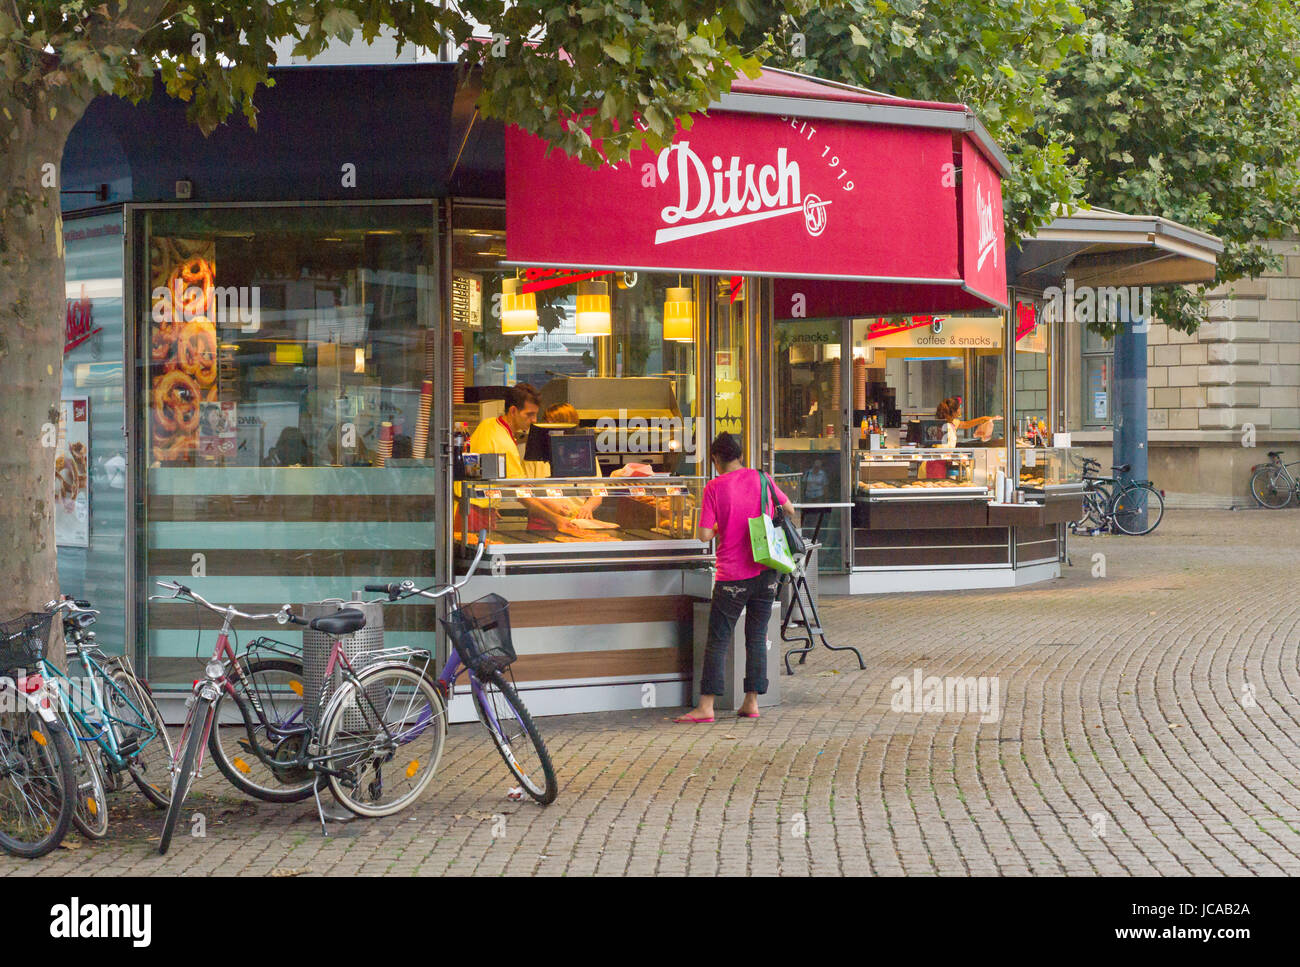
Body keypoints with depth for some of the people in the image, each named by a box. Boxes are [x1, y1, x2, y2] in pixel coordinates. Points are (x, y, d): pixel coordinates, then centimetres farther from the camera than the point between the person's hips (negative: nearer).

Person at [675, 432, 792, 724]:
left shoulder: (714, 487, -7)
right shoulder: (761, 478, 4)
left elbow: (705, 535, -11)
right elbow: (788, 508, 19)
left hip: (733, 574, -4)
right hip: (766, 570, 4)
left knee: (718, 639, 0)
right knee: (757, 637, 10)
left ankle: (706, 706, -2)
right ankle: (752, 702, 10)